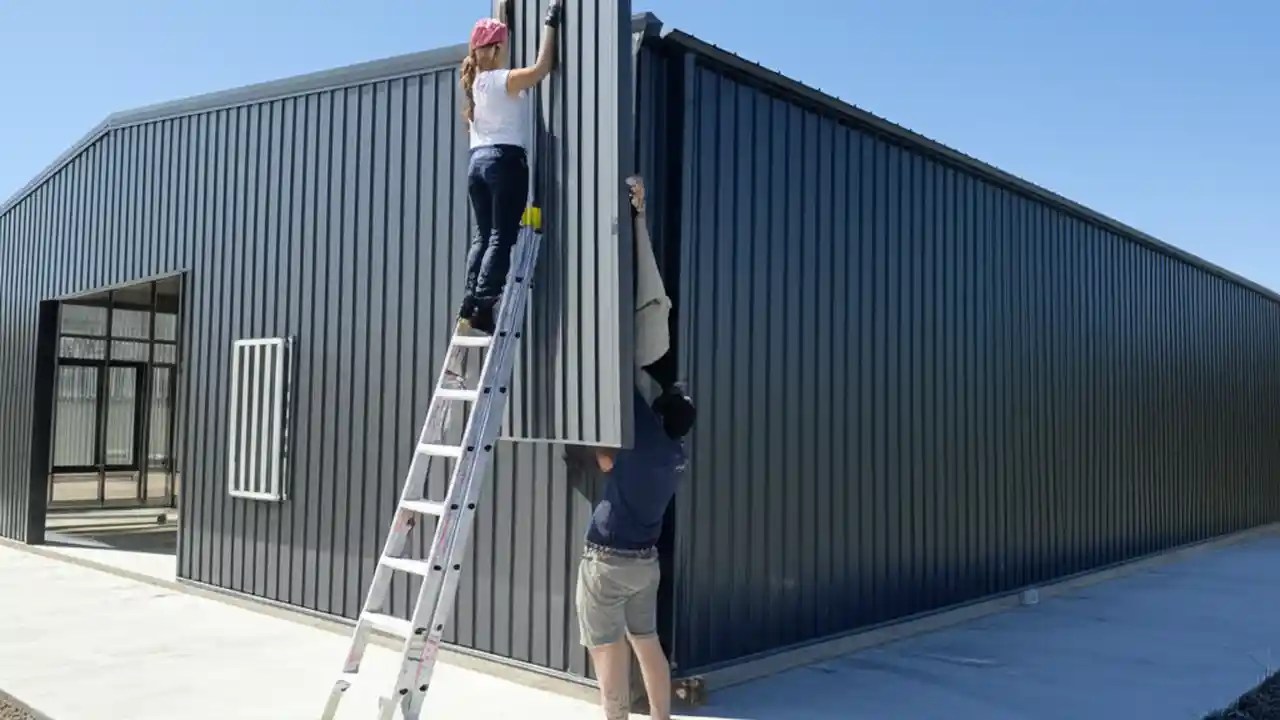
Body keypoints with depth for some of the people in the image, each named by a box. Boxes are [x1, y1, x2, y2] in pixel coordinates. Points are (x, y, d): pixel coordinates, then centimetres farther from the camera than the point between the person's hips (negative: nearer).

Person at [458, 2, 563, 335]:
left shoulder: (475, 82, 15)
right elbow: (542, 68, -12)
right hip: (505, 160, -8)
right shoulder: (500, 80, -7)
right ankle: (482, 309, -15)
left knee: (483, 236, 8)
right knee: (501, 238, -9)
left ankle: (469, 307, 1)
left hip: (478, 162, 8)